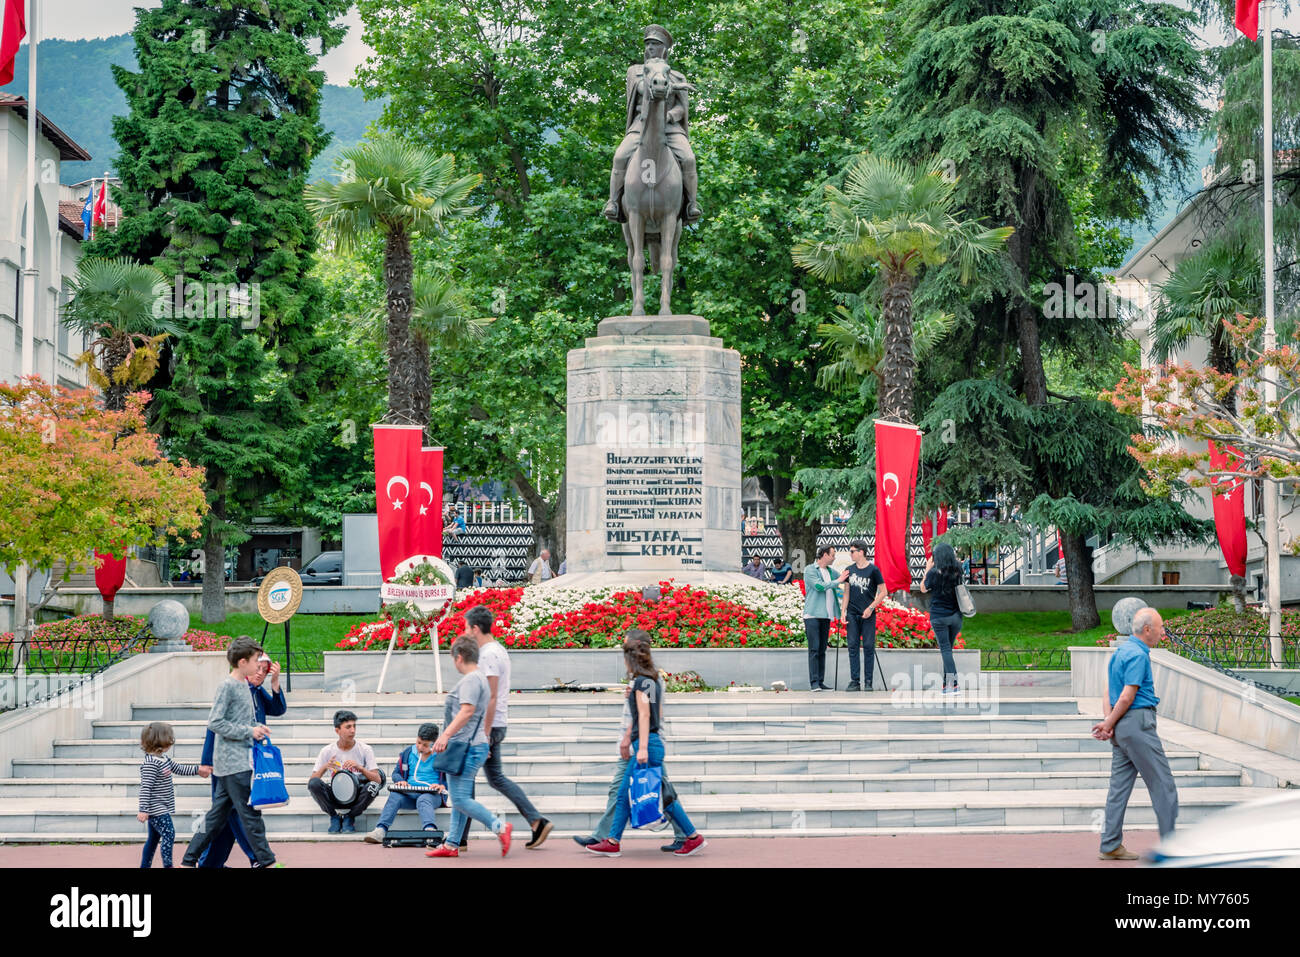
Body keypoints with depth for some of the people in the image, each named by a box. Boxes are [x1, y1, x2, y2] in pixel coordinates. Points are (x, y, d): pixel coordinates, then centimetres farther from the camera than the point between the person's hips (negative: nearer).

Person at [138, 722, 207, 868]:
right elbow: (145, 787, -23)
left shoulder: (165, 758, 9)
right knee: (168, 833, -13)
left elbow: (179, 769, 26)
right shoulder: (150, 763, -21)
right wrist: (143, 810, -25)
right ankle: (168, 865, -13)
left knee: (154, 837, 14)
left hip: (162, 808, 10)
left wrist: (197, 770, 27)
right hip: (156, 808, -10)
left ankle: (145, 866, 20)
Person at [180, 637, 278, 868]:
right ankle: (266, 861, -1)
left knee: (218, 815, 10)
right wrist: (248, 731, -16)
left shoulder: (244, 685, 15)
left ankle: (188, 861, 15)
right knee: (250, 812, -5)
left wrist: (256, 728, 7)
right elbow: (215, 723, -17)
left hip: (240, 760, 9)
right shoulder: (227, 686, -12)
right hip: (233, 762, -9)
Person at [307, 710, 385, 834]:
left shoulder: (365, 749, -3)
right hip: (335, 798, 0)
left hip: (356, 797, 0)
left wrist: (360, 768, -26)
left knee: (373, 786, -33)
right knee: (314, 783, -29)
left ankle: (350, 818, -7)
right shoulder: (327, 751, -1)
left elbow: (378, 780, -10)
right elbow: (311, 781, -5)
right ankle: (334, 817, -5)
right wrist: (324, 767, -23)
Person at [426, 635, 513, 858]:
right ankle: (451, 845, 15)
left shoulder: (471, 679, -14)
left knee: (460, 799, -13)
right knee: (459, 799, 12)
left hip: (467, 748, -11)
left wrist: (446, 734, -28)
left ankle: (500, 827, -12)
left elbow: (467, 711, -24)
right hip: (468, 747, 11)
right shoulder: (479, 678, 19)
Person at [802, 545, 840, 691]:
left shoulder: (830, 571, 18)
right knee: (814, 649, -11)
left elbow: (836, 590, 25)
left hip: (826, 615, 7)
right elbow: (819, 586, -15)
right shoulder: (810, 570, -3)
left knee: (822, 650, 6)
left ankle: (820, 682, 8)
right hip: (812, 614, -7)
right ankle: (814, 683, -13)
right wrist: (837, 581, -10)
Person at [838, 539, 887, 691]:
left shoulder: (873, 570, -4)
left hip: (868, 615, -4)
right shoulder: (849, 570, 9)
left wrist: (871, 608, -10)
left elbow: (883, 592, -2)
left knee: (868, 647, -2)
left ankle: (868, 682, 3)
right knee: (853, 647, 1)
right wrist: (843, 611, 5)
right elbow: (847, 592, 14)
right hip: (852, 614, 4)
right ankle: (854, 681, 3)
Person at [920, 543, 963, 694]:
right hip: (955, 614, 4)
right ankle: (946, 683, 15)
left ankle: (954, 684, -12)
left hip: (939, 616, -4)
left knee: (945, 649, -3)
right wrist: (955, 560, 16)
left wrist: (928, 569, 8)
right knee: (947, 648, 14)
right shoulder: (957, 571, -1)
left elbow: (923, 589, 2)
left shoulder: (934, 572, -12)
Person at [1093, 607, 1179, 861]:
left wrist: (1108, 723, 0)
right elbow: (1127, 697, -18)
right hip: (1138, 722, -9)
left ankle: (1111, 845, 7)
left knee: (1120, 784, 8)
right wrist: (1109, 724, -6)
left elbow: (1109, 693, 12)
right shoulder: (1138, 655, -15)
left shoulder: (1121, 651, 16)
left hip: (1122, 726, 9)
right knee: (1162, 783, -2)